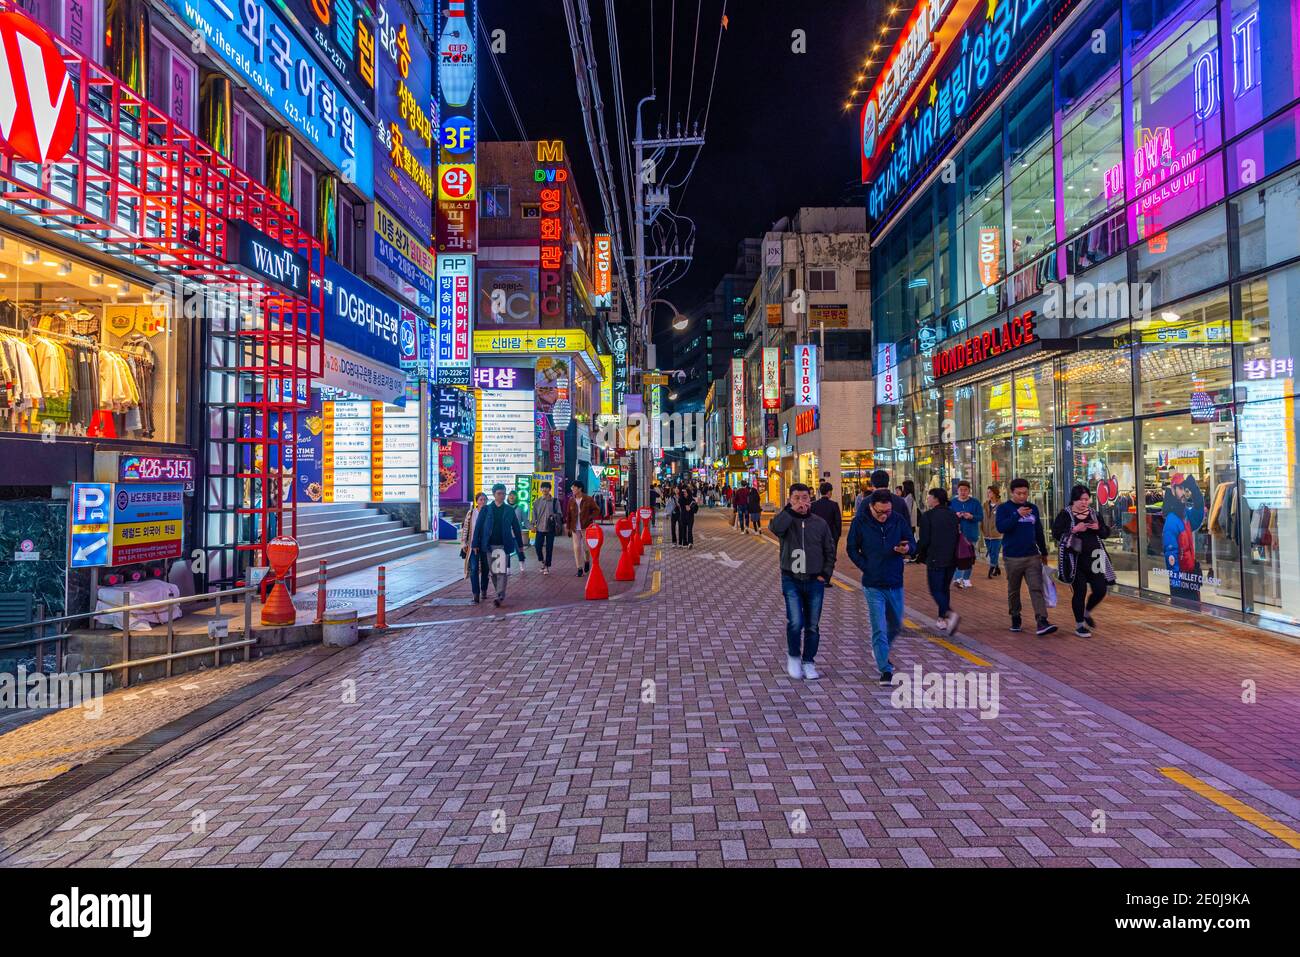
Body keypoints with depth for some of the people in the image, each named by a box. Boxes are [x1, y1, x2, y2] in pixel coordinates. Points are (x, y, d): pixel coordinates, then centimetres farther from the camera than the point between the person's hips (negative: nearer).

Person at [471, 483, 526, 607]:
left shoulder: (510, 510, 5)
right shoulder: (486, 509, 4)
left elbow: (516, 528, 10)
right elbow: (478, 527, 3)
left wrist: (520, 545, 12)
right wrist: (476, 544, -2)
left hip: (503, 545, -1)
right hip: (489, 546, 1)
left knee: (502, 572, -9)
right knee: (493, 572, 9)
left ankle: (499, 596, -9)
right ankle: (501, 594, 24)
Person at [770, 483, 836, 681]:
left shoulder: (819, 523, 4)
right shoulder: (786, 519, -1)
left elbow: (830, 551, 11)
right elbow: (774, 527, -27)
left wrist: (825, 574, 1)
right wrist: (791, 510, -22)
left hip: (815, 582, 2)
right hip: (791, 580, -2)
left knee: (813, 626, 9)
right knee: (795, 622, -13)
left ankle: (808, 662, 26)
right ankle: (793, 656, 13)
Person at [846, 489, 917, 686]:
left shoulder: (899, 520, -3)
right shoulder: (860, 522, -8)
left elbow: (913, 544, 4)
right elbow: (852, 549, 2)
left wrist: (907, 549, -20)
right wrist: (867, 567, -8)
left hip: (895, 583, 3)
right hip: (873, 585, -3)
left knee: (896, 625, 19)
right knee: (879, 629, -4)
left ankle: (881, 652, 45)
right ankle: (885, 670, 4)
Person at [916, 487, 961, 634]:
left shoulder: (927, 515, -11)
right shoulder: (954, 515, 8)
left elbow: (924, 540, -12)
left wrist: (919, 553, 4)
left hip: (935, 560, -6)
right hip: (952, 560, 7)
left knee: (936, 590, 0)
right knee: (945, 589, 17)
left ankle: (950, 613, -22)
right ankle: (943, 619, 21)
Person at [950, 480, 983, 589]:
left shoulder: (975, 503, 3)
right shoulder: (952, 503, 3)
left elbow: (981, 517, 0)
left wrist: (971, 516, -19)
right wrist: (955, 516, -16)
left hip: (971, 535, 2)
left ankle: (966, 579, 23)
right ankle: (957, 578, -15)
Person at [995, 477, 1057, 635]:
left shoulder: (1033, 508, 10)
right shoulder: (1004, 508, -3)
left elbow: (1039, 531, 19)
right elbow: (1000, 527, -19)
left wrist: (1044, 552, 23)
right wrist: (1017, 514, -28)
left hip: (1033, 557, 3)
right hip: (1012, 557, -2)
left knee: (1037, 589, -7)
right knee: (1013, 591, 10)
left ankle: (1042, 622, -12)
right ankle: (1015, 618, 26)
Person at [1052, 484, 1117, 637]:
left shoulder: (1093, 513, 8)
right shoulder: (1065, 514, -6)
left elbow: (1107, 532, 12)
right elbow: (1055, 533, -12)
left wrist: (1098, 528, -10)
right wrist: (1074, 529, -22)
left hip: (1093, 558, 5)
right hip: (1074, 559, -5)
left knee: (1100, 589, 3)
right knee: (1080, 591, -1)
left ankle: (1086, 613, 33)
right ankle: (1079, 625, 14)